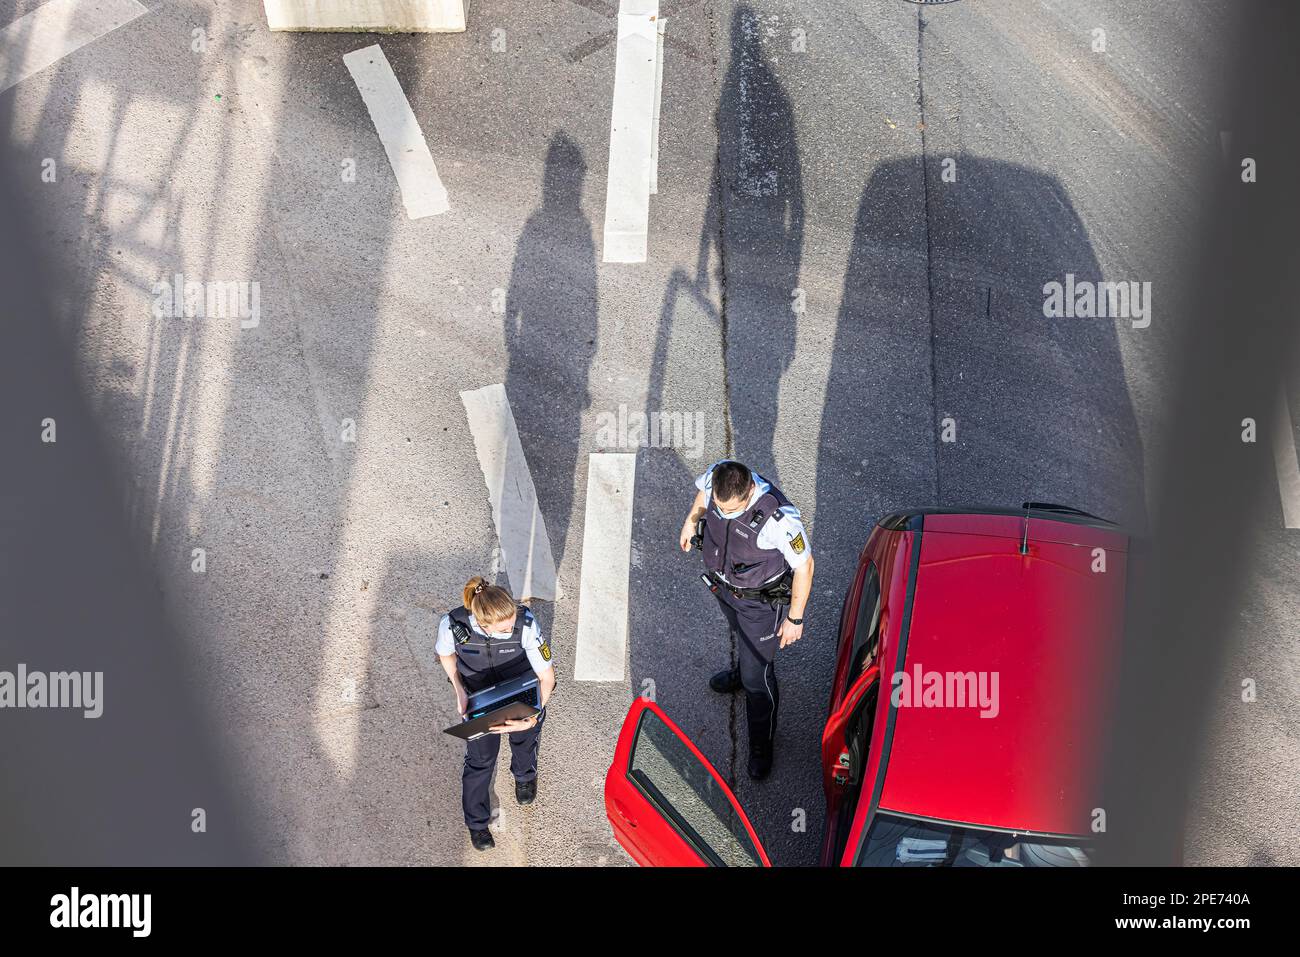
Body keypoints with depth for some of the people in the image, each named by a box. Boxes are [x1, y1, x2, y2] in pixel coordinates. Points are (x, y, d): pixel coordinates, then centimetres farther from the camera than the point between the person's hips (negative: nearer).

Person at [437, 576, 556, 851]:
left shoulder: (526, 624, -39)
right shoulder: (452, 625, -35)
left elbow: (547, 677, -26)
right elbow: (446, 654, -8)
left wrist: (533, 717, -34)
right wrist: (459, 691, -17)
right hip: (479, 697, 0)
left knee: (524, 740, 26)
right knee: (479, 759, 10)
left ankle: (525, 776, 64)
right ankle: (476, 823, 38)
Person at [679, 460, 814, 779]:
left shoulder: (779, 519, -43)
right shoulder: (716, 477, -27)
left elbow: (804, 566, -26)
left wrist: (795, 619, -16)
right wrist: (691, 520, 16)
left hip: (760, 600, -6)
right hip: (723, 584, 6)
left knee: (758, 676, 7)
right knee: (741, 633, 36)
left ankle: (761, 745, 33)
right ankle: (743, 671, 69)